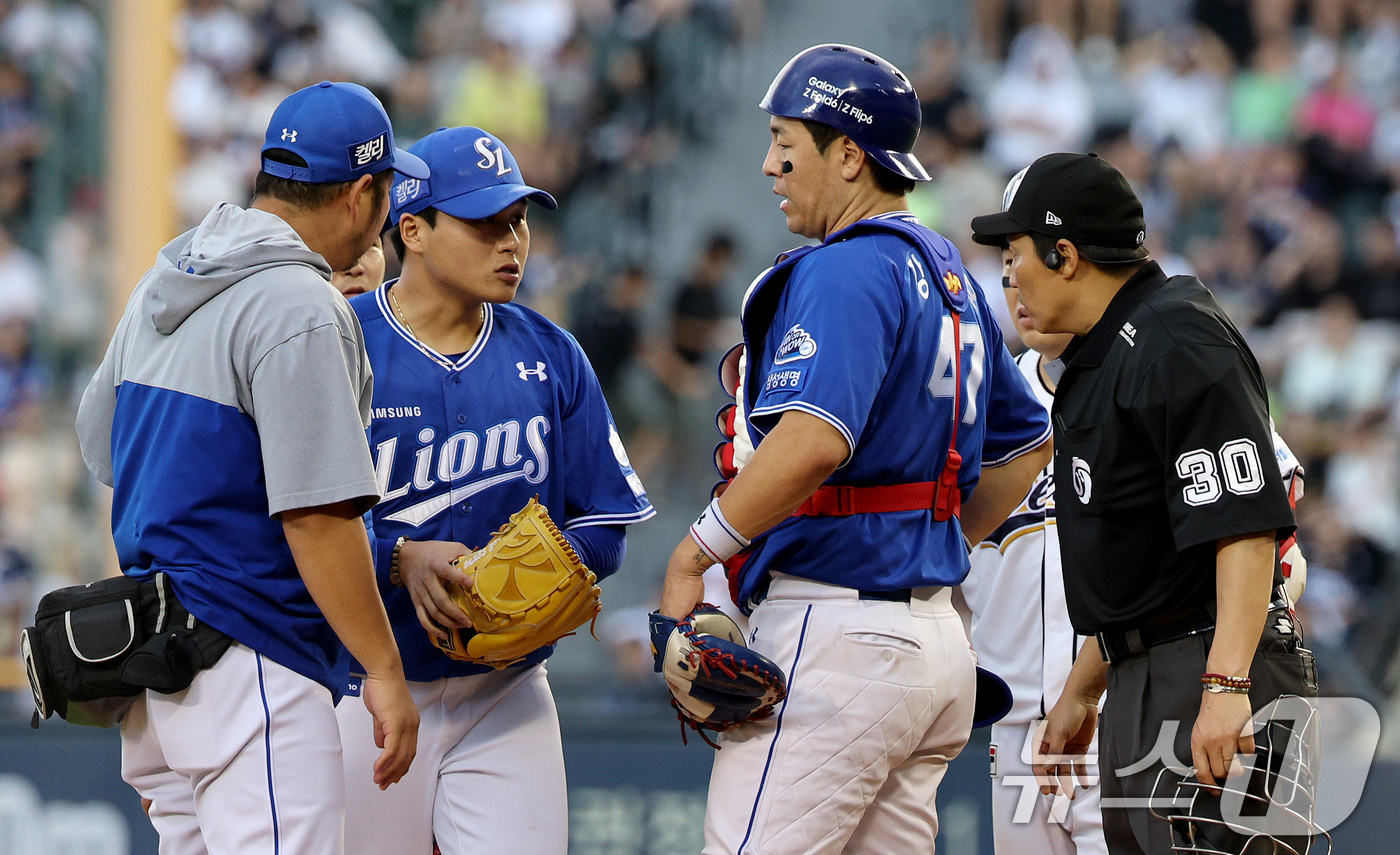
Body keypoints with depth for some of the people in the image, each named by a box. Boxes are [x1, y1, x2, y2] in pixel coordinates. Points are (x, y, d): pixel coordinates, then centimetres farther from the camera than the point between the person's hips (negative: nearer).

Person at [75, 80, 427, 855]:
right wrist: (383, 669, -15)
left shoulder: (160, 287, 14)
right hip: (247, 667, -10)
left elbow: (99, 444, 26)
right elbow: (315, 514, -19)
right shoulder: (299, 308, -15)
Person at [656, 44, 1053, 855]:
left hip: (836, 632, -10)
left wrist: (694, 556, -20)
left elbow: (815, 441, -27)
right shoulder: (949, 276, 18)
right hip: (934, 631, 10)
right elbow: (1027, 441, 30)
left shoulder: (848, 271, -12)